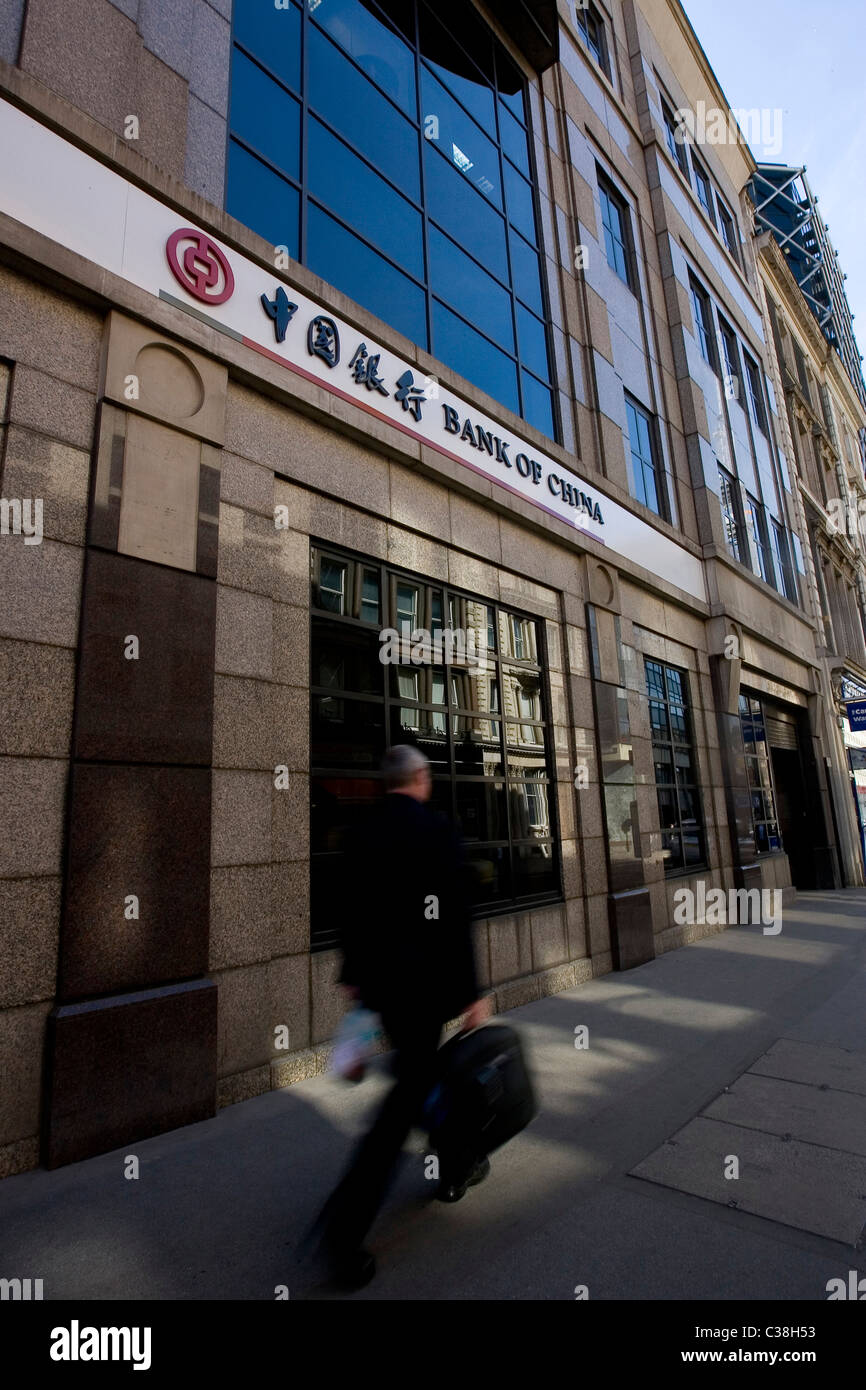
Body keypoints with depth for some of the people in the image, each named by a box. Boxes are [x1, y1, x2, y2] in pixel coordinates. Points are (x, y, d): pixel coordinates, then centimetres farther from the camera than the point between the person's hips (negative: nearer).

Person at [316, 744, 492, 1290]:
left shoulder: (364, 834, 4)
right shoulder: (437, 828, -15)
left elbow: (353, 911, 8)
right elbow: (454, 916, -18)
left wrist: (353, 973, 18)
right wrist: (471, 991, -12)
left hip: (378, 977, 7)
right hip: (423, 979, -7)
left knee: (424, 1072, 24)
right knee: (408, 1094, 4)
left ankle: (454, 1168, 41)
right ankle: (346, 1226, 4)